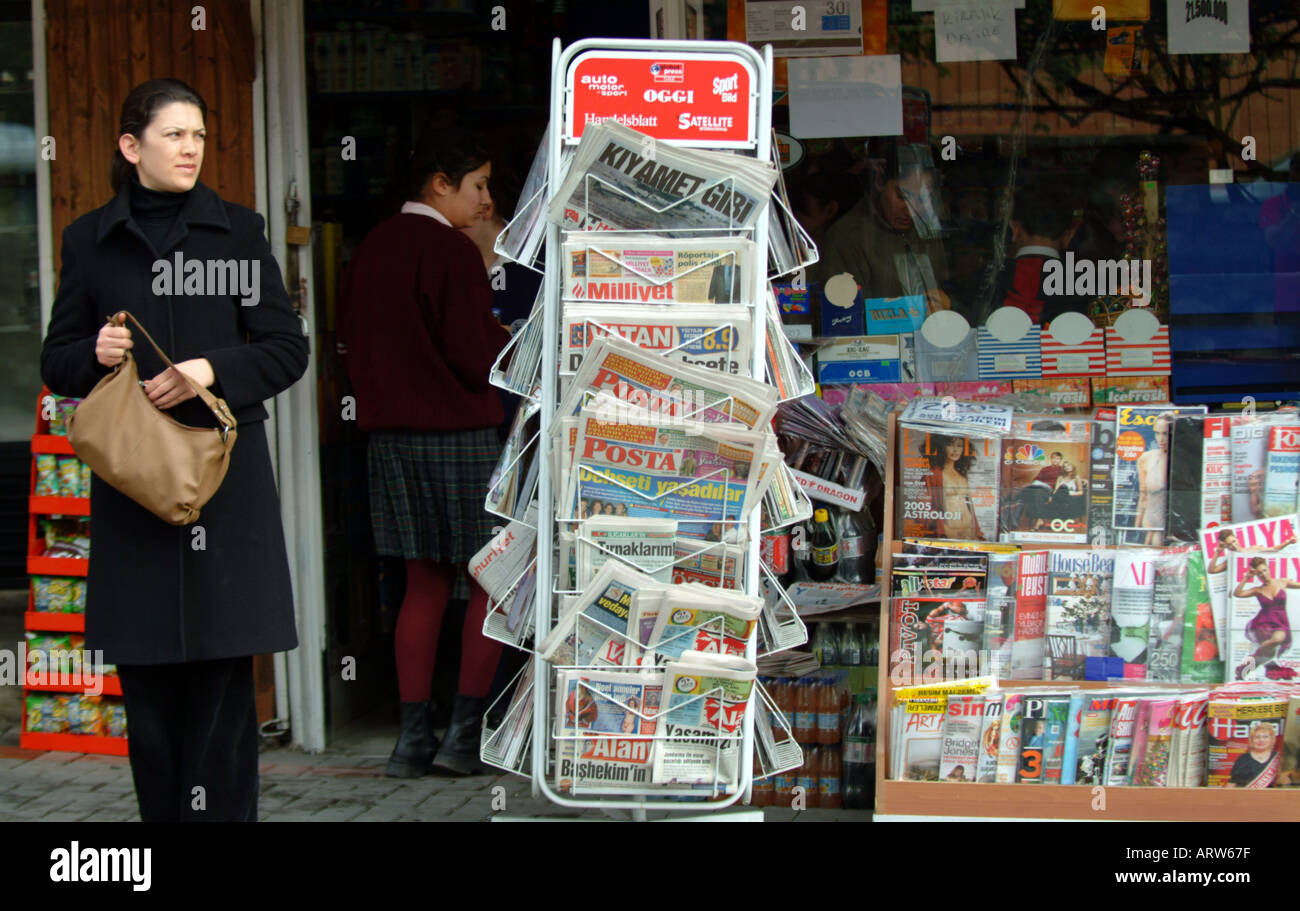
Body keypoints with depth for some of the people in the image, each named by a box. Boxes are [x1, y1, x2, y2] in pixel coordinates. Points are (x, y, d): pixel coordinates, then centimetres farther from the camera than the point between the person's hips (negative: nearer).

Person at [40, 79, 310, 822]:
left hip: (226, 474, -1)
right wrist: (95, 354, -11)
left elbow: (288, 348, 4)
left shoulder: (238, 230, 7)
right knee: (145, 675, 3)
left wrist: (213, 370, -12)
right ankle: (161, 812, 12)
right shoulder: (90, 240, 9)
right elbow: (57, 363, 11)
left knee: (223, 670, -2)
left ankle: (223, 811, 4)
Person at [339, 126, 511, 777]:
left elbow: (353, 339, 15)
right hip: (458, 435, -7)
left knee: (426, 583, 12)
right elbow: (477, 357, -15)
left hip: (390, 436, 7)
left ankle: (412, 737, 10)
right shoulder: (451, 250, -13)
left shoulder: (372, 247, 10)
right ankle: (464, 732, 2)